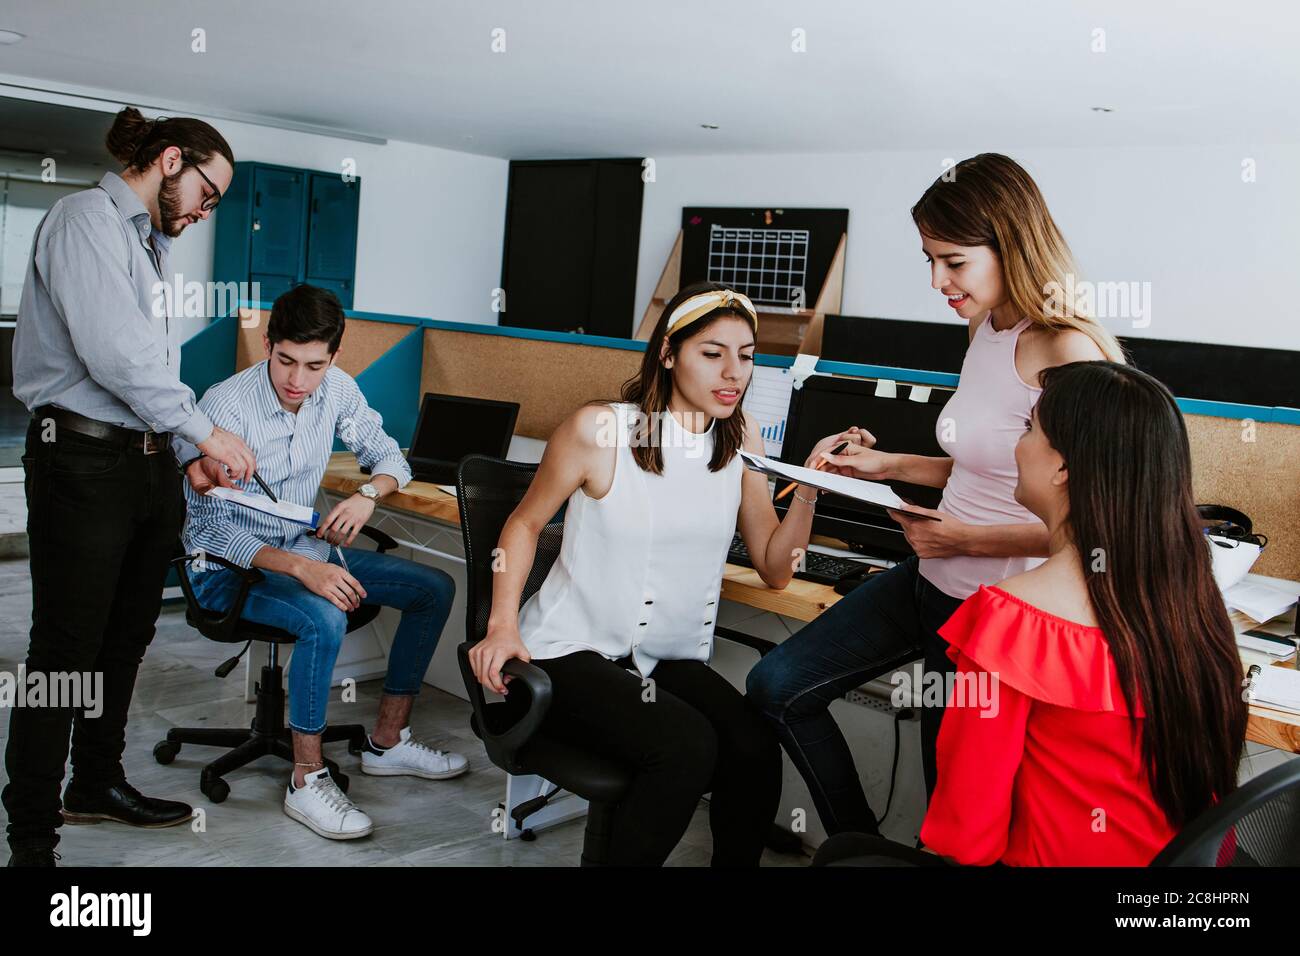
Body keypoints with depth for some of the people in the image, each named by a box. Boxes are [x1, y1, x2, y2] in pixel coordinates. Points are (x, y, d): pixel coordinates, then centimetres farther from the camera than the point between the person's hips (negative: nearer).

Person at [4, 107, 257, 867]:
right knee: (67, 649, -3)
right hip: (85, 459, -9)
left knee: (128, 636, 16)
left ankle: (98, 783, 32)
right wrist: (204, 430, -15)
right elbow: (114, 352, -20)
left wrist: (191, 454, 9)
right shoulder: (89, 218, -8)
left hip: (149, 461, 9)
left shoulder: (153, 244, 21)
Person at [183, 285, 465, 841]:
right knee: (324, 619, -36)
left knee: (435, 588, -2)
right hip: (230, 565, -7)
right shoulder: (224, 407, -24)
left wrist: (368, 493, -19)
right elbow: (210, 527, -23)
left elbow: (389, 458, 6)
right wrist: (299, 568, -36)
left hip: (306, 545, 7)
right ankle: (307, 781, -19)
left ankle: (388, 741, 9)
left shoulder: (336, 389, -7)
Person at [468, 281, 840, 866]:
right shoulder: (600, 429, -10)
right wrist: (503, 626, -11)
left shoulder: (742, 442, 5)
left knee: (754, 750, -25)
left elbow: (775, 569, 5)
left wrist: (808, 490, -11)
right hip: (574, 653, -4)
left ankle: (735, 860, 0)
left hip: (670, 661, 5)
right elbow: (525, 523, 2)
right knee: (686, 745, -30)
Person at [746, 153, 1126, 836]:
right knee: (777, 687, 11)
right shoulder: (987, 334, 6)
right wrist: (889, 466, 9)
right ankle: (858, 846, 28)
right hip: (933, 579, 9)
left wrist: (965, 538, -20)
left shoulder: (1067, 351, -23)